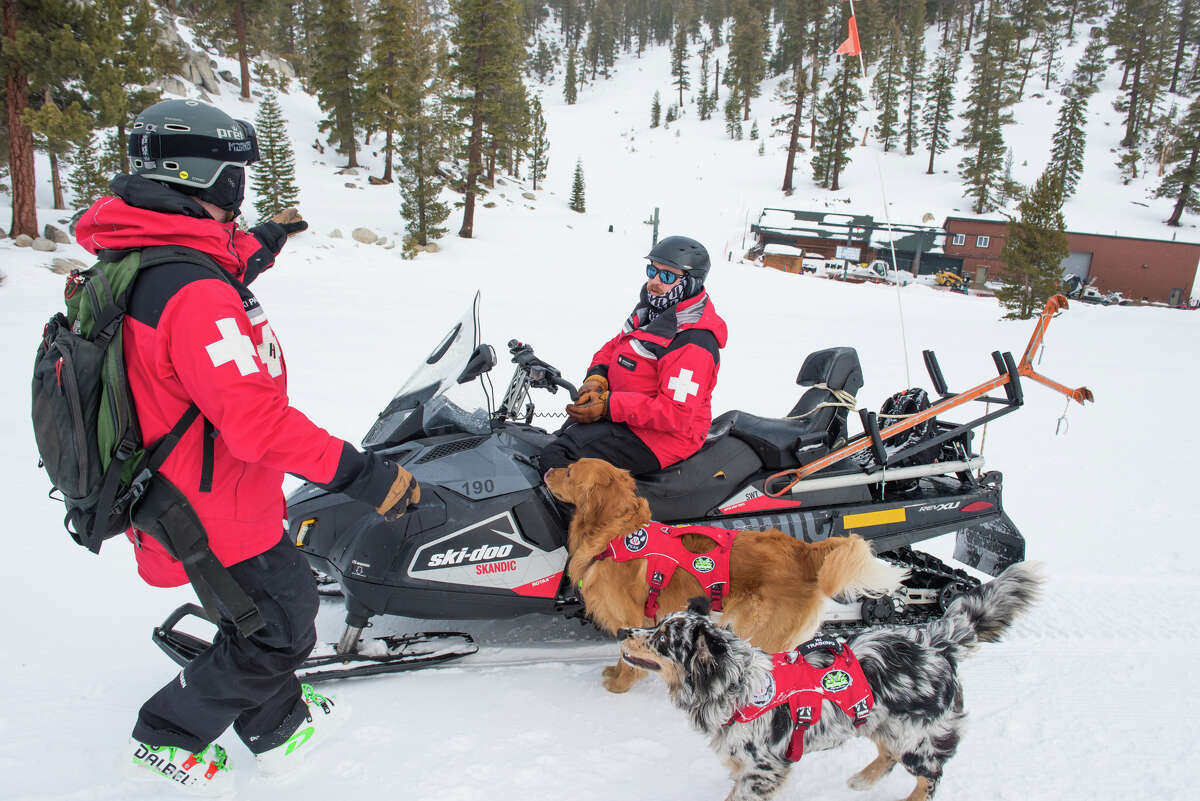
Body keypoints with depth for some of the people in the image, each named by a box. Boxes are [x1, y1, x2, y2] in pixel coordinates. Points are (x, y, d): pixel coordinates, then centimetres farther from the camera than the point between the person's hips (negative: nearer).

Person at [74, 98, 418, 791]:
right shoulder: (195, 294, -31)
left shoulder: (136, 260, 2)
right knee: (277, 634, 11)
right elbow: (255, 420, -35)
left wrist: (254, 250, 37)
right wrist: (360, 473, -33)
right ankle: (168, 734, 31)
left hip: (181, 498, 10)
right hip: (221, 519, -10)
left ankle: (280, 728, 42)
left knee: (288, 599, 24)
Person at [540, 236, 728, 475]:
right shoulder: (651, 309, 8)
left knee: (555, 458, -22)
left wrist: (608, 406, -27)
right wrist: (596, 378, -3)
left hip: (661, 435, -10)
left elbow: (677, 413, -28)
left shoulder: (694, 343, -23)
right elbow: (614, 346, 19)